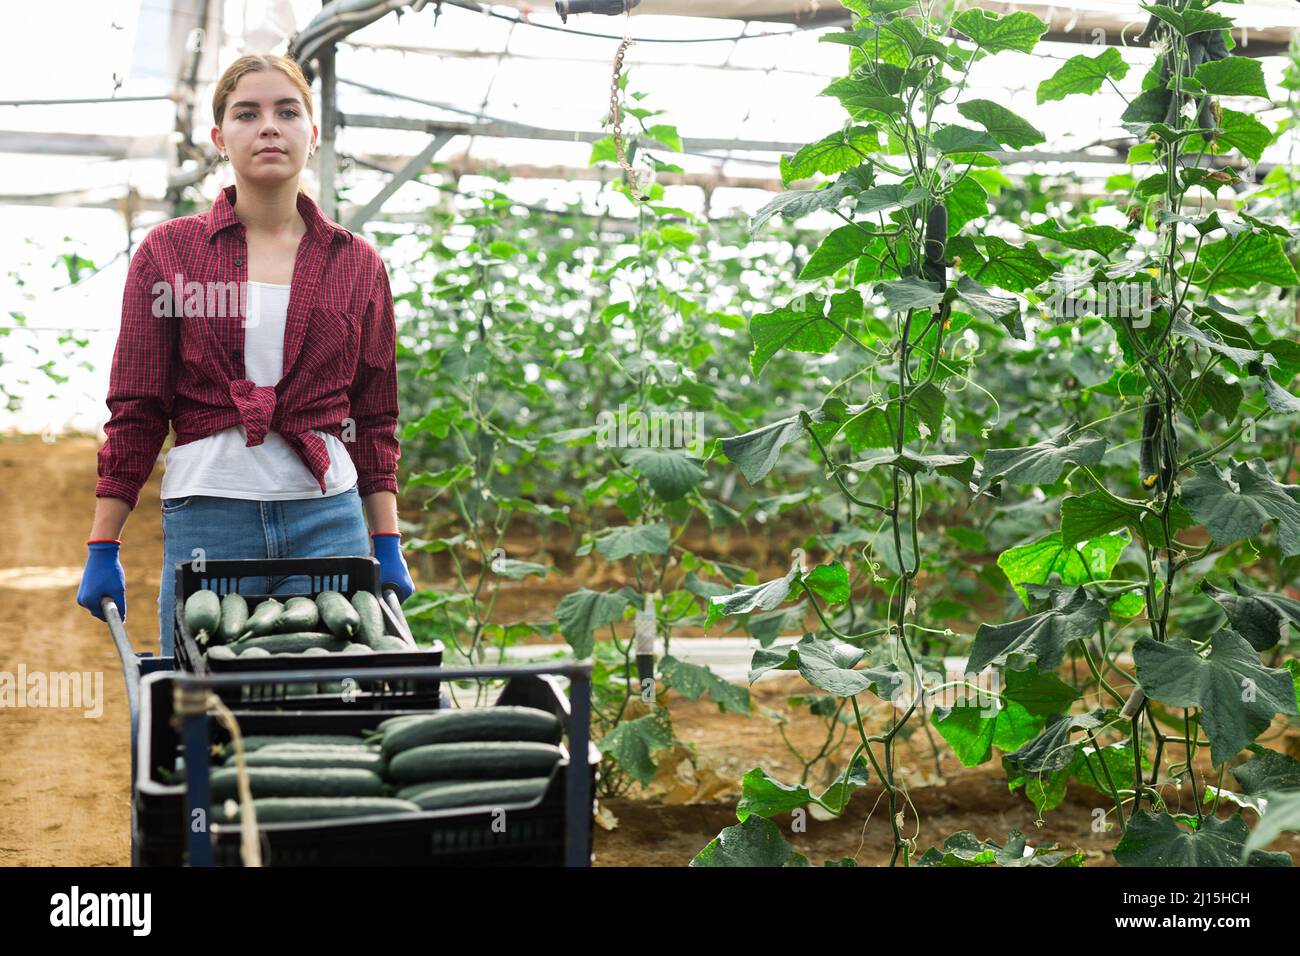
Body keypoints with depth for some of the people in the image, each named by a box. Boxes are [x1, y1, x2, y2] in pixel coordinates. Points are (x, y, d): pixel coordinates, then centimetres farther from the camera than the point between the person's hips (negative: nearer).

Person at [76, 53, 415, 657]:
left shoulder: (357, 262, 11)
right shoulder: (169, 251, 7)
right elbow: (135, 412, 6)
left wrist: (388, 544, 8)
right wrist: (102, 550, 1)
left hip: (327, 516, 1)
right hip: (206, 511, -1)